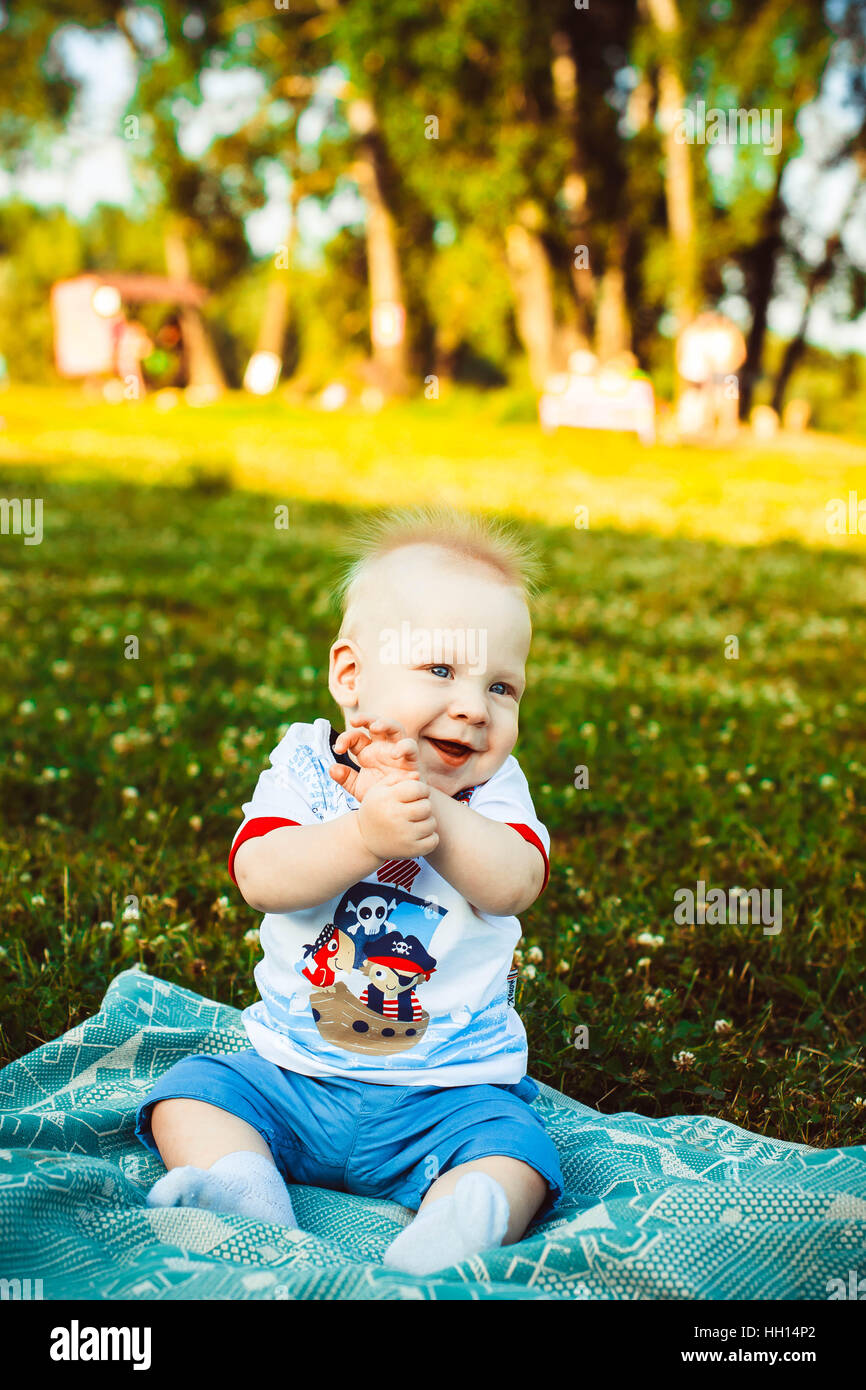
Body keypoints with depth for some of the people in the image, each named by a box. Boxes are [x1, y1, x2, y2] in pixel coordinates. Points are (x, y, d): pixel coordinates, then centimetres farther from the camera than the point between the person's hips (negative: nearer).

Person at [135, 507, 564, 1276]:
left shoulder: (492, 787, -1)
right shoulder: (305, 765, -3)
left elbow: (513, 884, -20)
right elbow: (262, 878, -19)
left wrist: (427, 805, -32)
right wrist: (367, 835, -35)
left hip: (449, 1092, -1)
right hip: (289, 1072, 1)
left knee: (514, 1149, -24)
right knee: (189, 1095, -13)